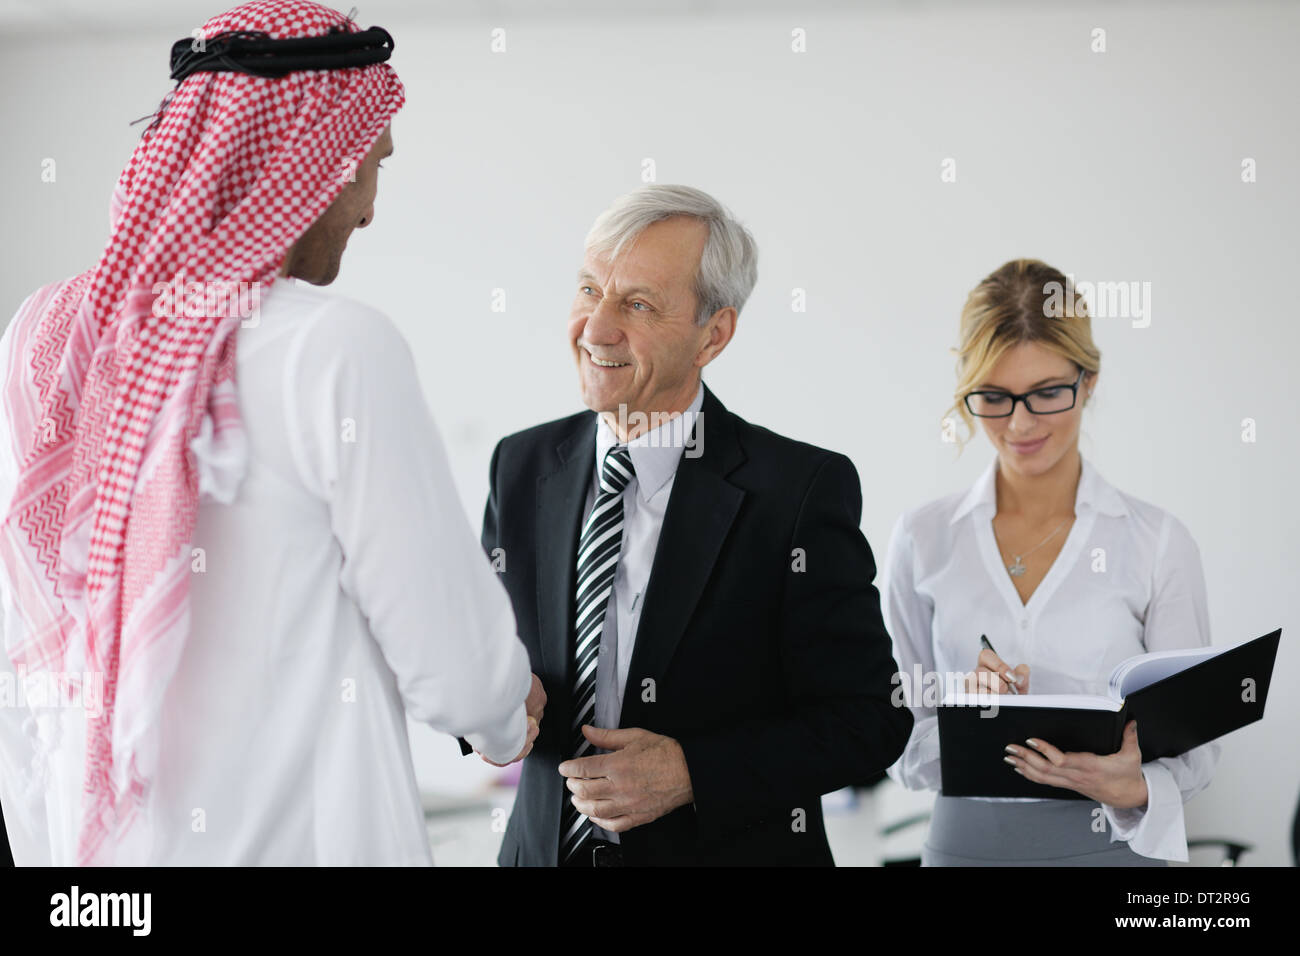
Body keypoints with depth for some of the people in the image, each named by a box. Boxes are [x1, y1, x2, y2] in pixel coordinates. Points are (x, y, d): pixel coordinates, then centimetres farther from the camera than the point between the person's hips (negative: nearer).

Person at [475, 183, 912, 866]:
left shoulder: (803, 488, -16)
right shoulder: (521, 466, -1)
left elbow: (869, 719, -15)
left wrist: (694, 773, -24)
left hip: (734, 849, -4)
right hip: (548, 847, 4)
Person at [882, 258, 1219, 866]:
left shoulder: (1159, 542, -4)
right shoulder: (923, 540, 0)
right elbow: (897, 740, 2)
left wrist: (1131, 789, -21)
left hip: (1112, 844, -1)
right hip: (966, 843, 1)